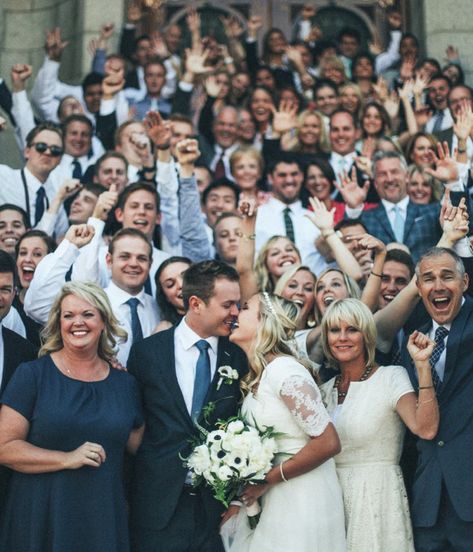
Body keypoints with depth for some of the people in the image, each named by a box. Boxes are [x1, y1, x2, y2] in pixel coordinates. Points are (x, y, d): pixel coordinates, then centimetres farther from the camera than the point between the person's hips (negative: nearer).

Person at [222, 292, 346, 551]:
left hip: (301, 502, -8)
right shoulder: (254, 377, 7)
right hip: (270, 501, 8)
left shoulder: (284, 370, -18)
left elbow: (328, 443, -22)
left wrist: (267, 480, -17)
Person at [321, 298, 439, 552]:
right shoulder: (327, 388, 8)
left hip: (378, 497, -5)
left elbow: (425, 429, -23)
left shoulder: (391, 377, -8)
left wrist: (422, 364, -26)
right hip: (333, 496, 5)